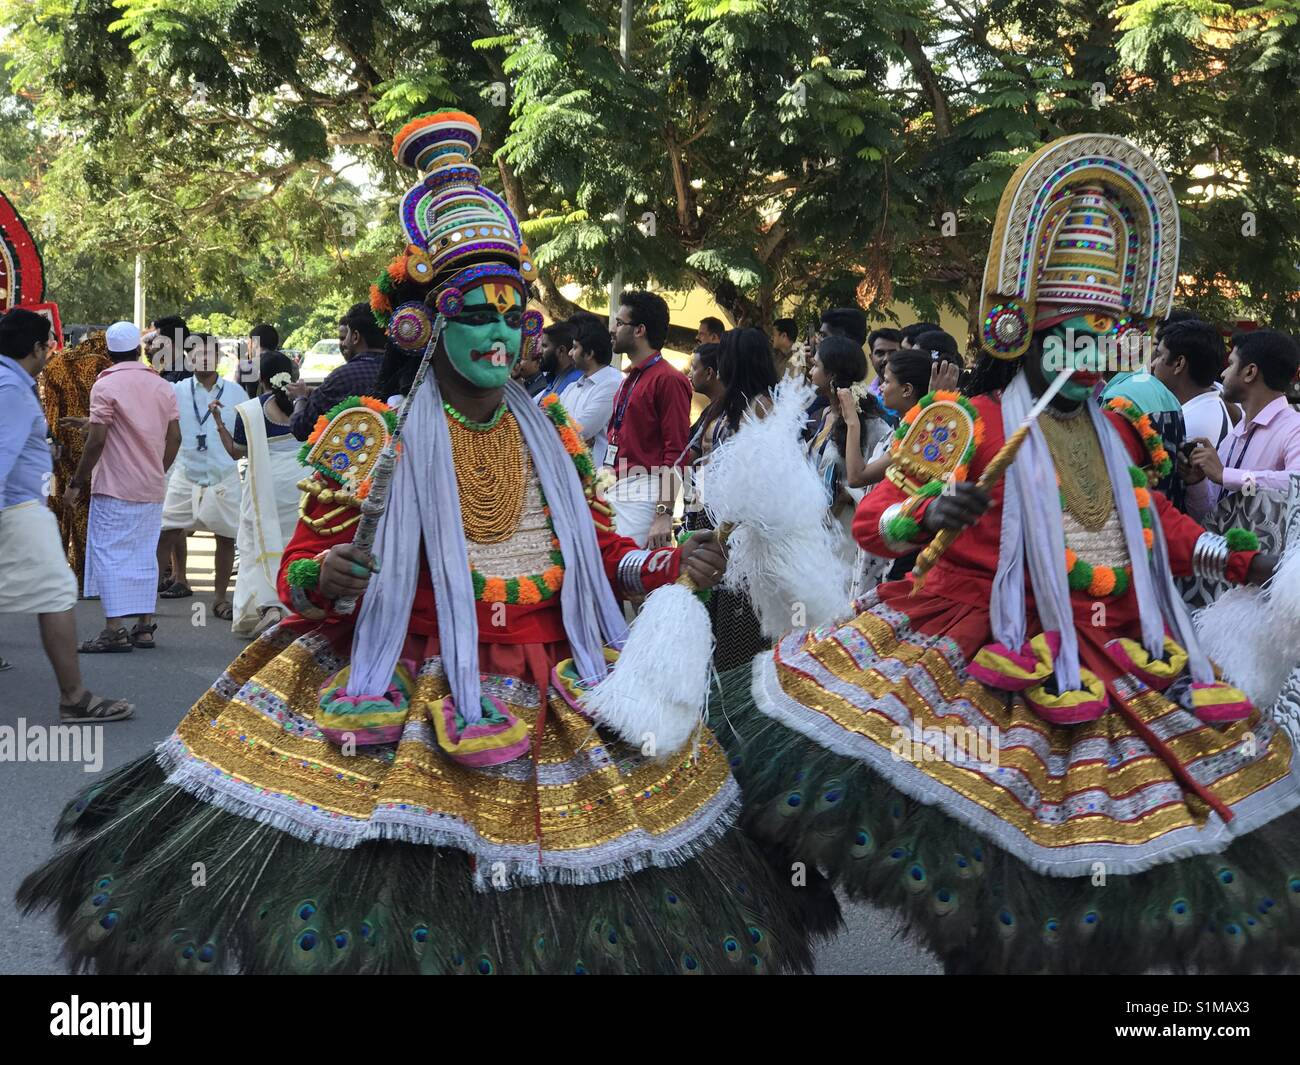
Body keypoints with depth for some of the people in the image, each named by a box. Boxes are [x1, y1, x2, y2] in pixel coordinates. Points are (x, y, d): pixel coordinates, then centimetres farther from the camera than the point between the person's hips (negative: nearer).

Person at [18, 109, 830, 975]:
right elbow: (302, 568, -5)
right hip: (403, 699, -4)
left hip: (556, 699, 4)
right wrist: (323, 579, -27)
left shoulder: (553, 433, 8)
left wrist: (669, 567, 3)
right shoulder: (371, 437, -5)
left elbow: (595, 546, 19)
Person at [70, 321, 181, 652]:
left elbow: (97, 440, -13)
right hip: (153, 489, 6)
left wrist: (79, 480, -4)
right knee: (145, 556, 11)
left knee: (110, 555, -3)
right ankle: (145, 627, 11)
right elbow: (174, 438, 7)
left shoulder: (106, 386, -9)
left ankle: (115, 629, -9)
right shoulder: (163, 387, 8)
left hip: (115, 488, -5)